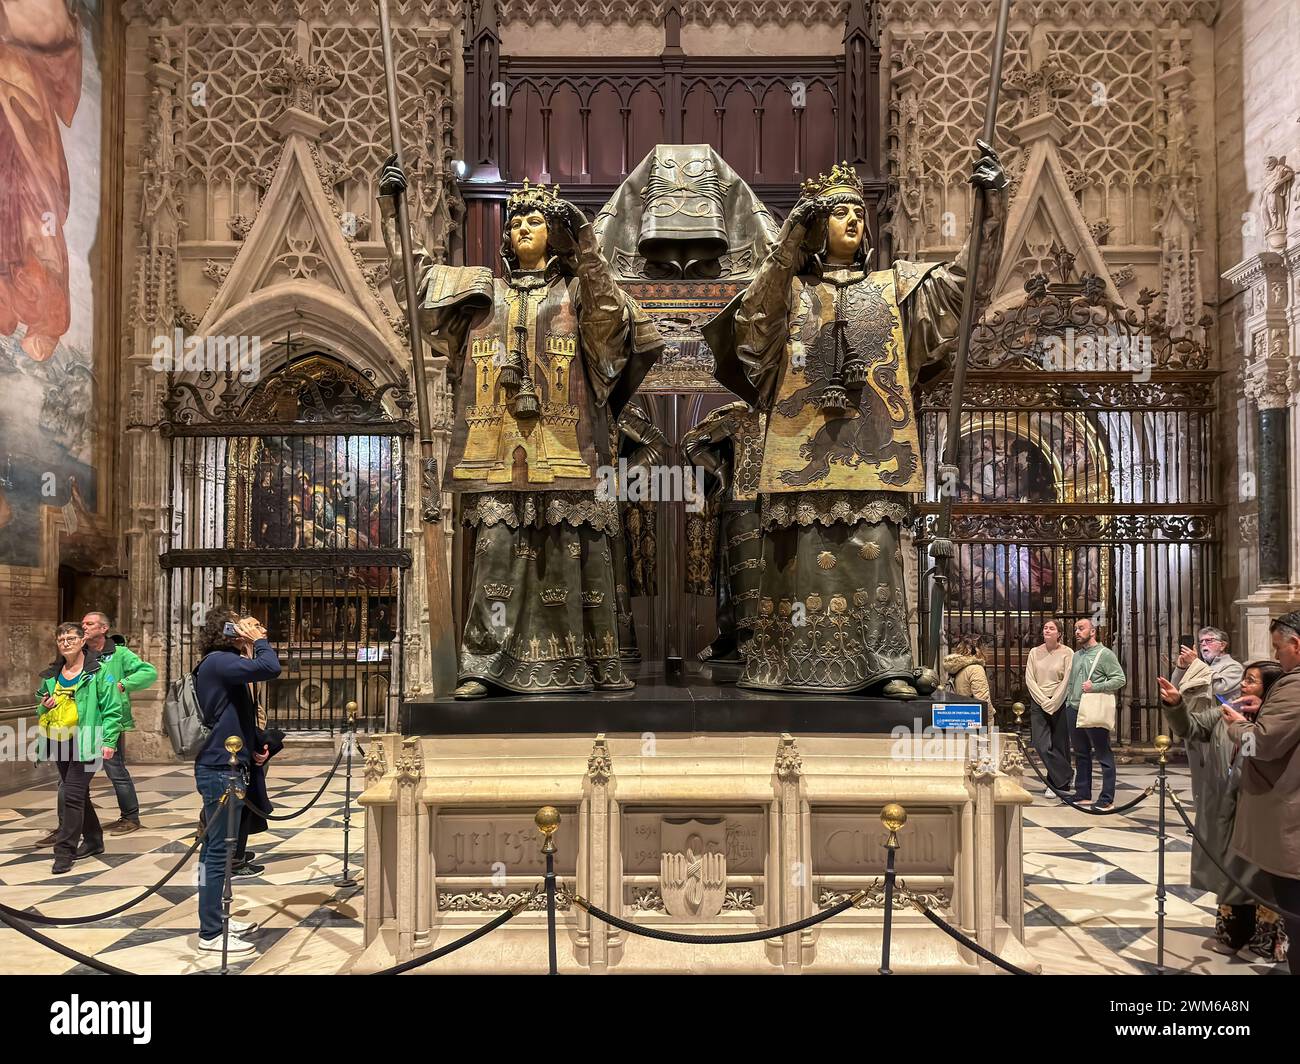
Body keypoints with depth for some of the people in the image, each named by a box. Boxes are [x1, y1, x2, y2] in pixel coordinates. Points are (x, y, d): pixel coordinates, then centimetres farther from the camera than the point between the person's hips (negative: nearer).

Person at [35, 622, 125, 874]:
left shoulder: (98, 672, -7)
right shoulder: (52, 675, 12)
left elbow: (112, 709, -8)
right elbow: (42, 699, 28)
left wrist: (109, 741, -14)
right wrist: (45, 705, 2)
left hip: (85, 742, -7)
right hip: (59, 742, 7)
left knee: (73, 795, -10)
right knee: (78, 794, 15)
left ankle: (64, 851, -4)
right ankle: (93, 840, 29)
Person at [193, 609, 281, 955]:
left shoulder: (225, 664, 16)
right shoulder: (218, 661, -17)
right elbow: (270, 668, -31)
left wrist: (253, 746, 12)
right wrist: (259, 639, -14)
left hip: (227, 766, 11)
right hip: (220, 769, -11)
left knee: (218, 849, 17)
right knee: (217, 851, -4)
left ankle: (216, 919, 28)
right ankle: (210, 933, 3)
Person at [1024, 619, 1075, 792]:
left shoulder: (1067, 653, -2)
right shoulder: (1035, 652, 8)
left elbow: (1067, 681, -7)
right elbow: (1029, 679, 3)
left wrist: (1053, 703, -11)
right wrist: (1043, 701, -7)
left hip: (1060, 703, -2)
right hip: (1038, 703, 3)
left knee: (1060, 744, 3)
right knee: (1041, 744, -8)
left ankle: (1060, 784, 13)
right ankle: (1066, 775, 4)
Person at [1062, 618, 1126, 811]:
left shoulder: (1104, 654, -3)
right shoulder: (1076, 656, 18)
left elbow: (1120, 679, -9)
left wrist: (1095, 687, -17)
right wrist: (1068, 699, 13)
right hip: (1074, 710, 8)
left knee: (1104, 755, -3)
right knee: (1081, 754, 13)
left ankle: (1107, 799, -1)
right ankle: (1083, 794, 20)